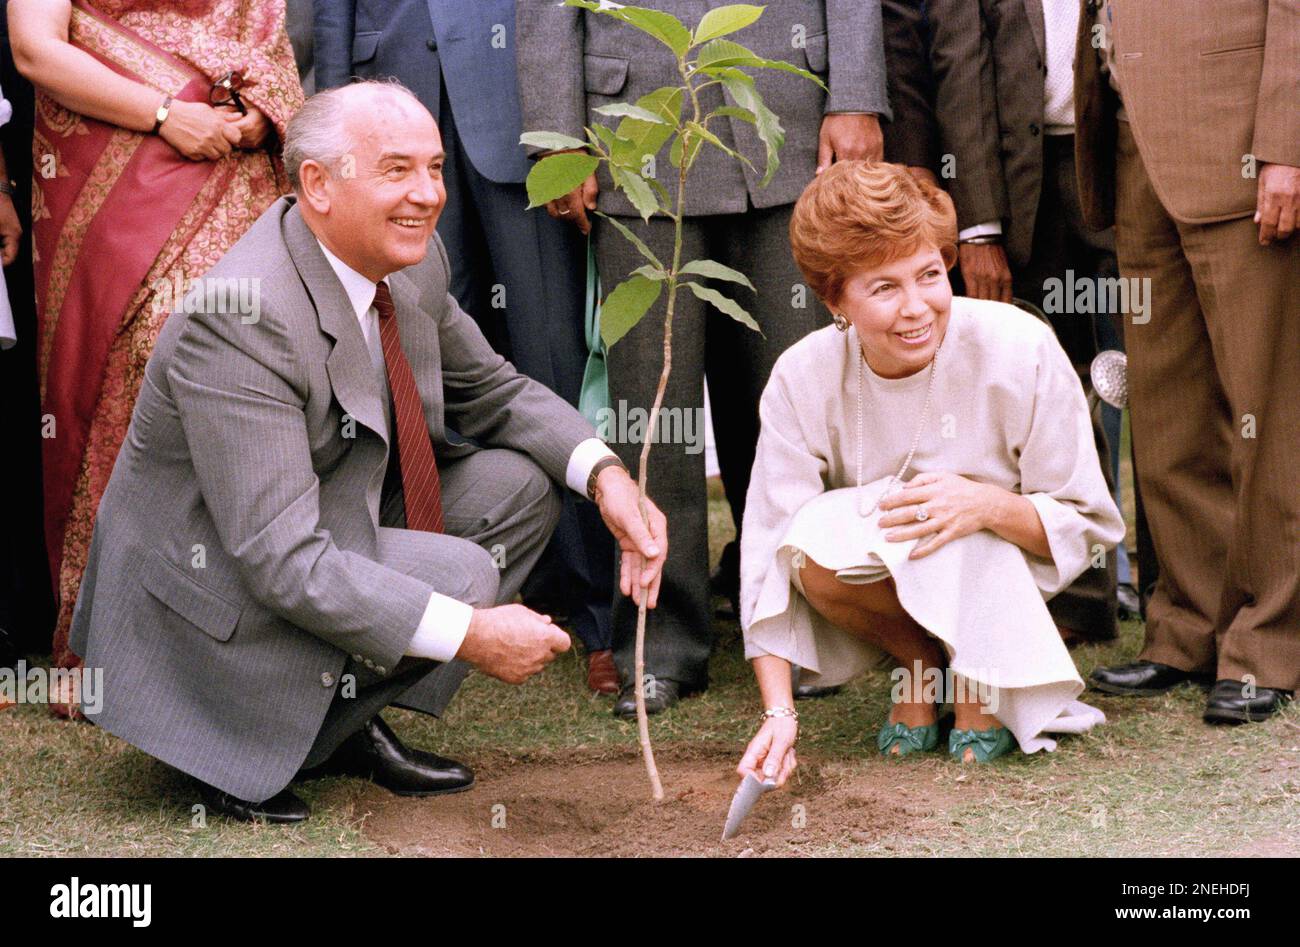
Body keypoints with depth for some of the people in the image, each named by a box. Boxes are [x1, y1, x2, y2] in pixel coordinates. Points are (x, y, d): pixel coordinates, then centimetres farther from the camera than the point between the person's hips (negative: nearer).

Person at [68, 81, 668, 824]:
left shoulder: (413, 262, -3)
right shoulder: (240, 322, -30)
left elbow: (492, 390, 14)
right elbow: (284, 561, -33)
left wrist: (606, 475, -5)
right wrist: (470, 634, -33)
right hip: (214, 602, -9)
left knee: (521, 482, 2)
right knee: (459, 572, -24)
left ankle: (350, 724, 4)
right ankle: (244, 746, -6)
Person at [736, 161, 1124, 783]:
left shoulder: (1019, 350, -21)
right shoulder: (804, 378, -17)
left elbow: (1087, 527, -14)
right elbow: (767, 556, -19)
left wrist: (988, 505, -35)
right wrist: (779, 713, -30)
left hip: (999, 570, -2)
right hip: (884, 582, 2)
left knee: (956, 540, -36)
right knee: (816, 543, -32)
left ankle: (983, 684, -3)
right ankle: (918, 664, -1)